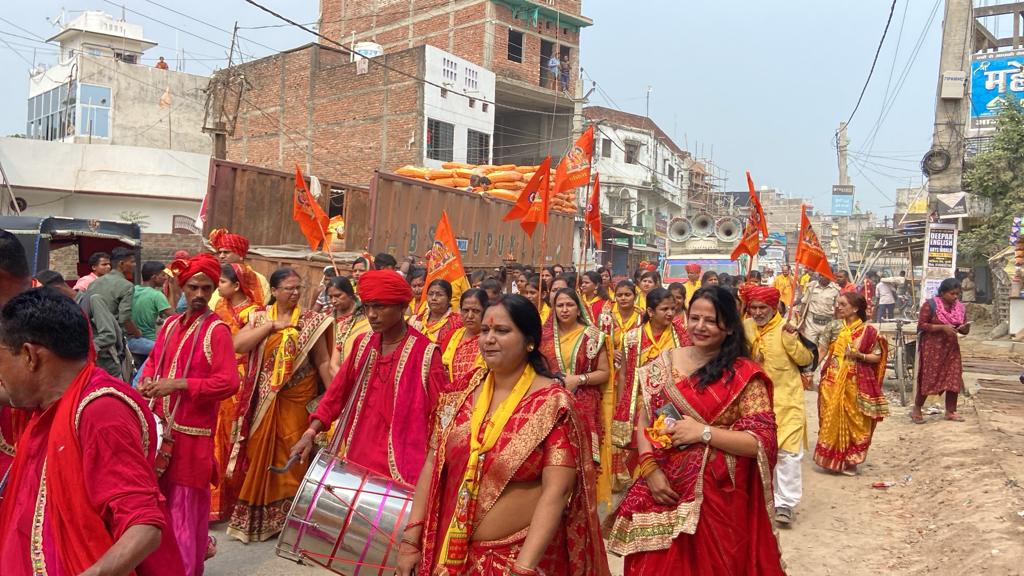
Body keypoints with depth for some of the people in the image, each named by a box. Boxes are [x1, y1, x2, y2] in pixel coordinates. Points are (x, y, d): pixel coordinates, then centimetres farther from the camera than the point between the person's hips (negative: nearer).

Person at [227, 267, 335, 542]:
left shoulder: (311, 320, -1)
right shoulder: (260, 318, 5)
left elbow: (323, 362, 0)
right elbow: (238, 344, -11)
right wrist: (272, 325, -14)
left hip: (297, 400, -1)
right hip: (264, 401, 2)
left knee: (292, 457, 2)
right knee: (260, 455, 7)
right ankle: (256, 516, 23)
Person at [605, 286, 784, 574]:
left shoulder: (746, 376, -8)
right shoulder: (664, 363, 3)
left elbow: (763, 443, -13)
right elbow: (645, 422, 5)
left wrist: (703, 432, -20)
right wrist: (650, 469, -10)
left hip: (718, 496, -3)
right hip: (664, 489, 4)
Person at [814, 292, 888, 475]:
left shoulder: (867, 330, -8)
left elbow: (877, 357, -5)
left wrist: (859, 355, -21)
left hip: (855, 384, -4)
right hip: (833, 383, 4)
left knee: (854, 422, 5)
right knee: (832, 421, 8)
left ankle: (850, 461, 16)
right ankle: (832, 459, 20)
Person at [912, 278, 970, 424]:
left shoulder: (959, 307, 7)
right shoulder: (930, 305, -10)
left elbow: (964, 328, 14)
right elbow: (921, 325, -14)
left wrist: (965, 328, -11)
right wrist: (942, 327, -23)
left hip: (951, 348, 6)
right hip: (932, 348, -5)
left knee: (954, 379, 2)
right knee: (928, 379, -2)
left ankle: (950, 411, 14)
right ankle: (916, 409, 11)